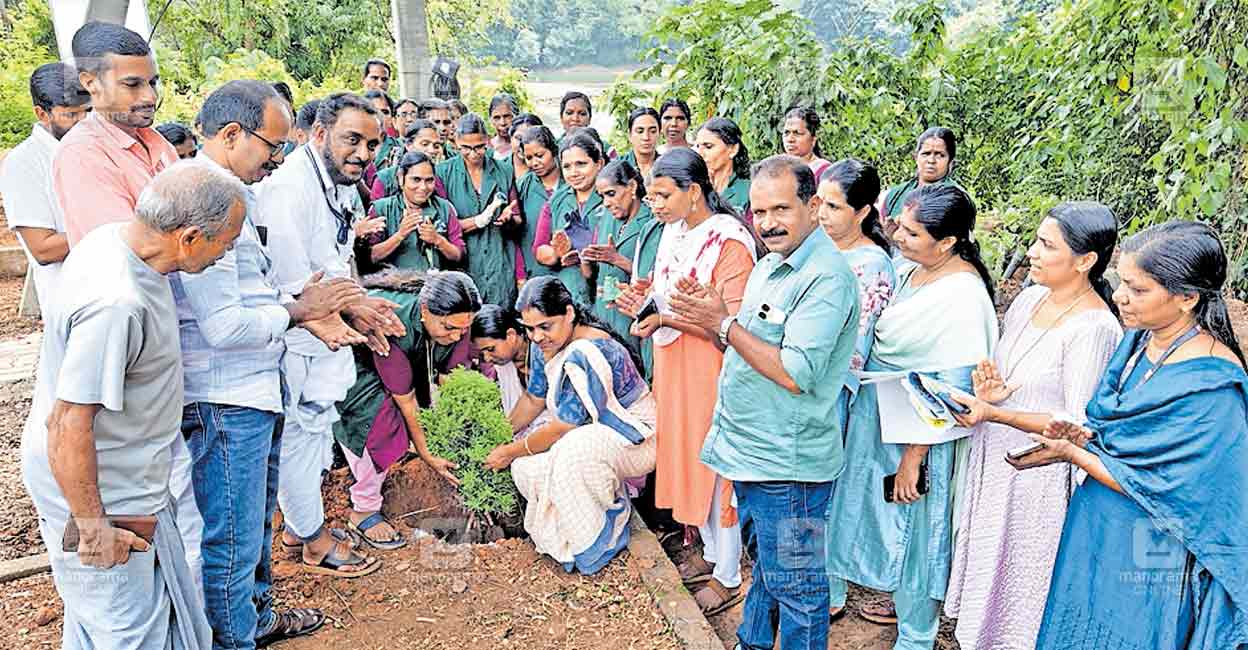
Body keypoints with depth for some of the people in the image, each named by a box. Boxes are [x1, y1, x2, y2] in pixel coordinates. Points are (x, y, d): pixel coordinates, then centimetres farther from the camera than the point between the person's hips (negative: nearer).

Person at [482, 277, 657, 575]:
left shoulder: (586, 354, -30)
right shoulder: (544, 345, -3)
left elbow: (562, 428, -25)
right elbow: (534, 400, 13)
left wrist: (511, 451, -14)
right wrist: (498, 438, 8)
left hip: (635, 437, -9)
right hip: (587, 430, 9)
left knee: (576, 451, -38)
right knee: (526, 468, -11)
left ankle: (599, 539, -14)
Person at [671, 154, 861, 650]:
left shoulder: (826, 278, -20)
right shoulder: (769, 265, 10)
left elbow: (795, 374, -26)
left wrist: (724, 325, -21)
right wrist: (712, 316, -4)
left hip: (786, 462, -9)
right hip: (751, 450, 9)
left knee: (793, 582, 7)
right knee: (763, 562, 26)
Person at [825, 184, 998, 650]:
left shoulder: (964, 297, -24)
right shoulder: (908, 271, 0)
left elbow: (954, 390, -23)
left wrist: (914, 455, -20)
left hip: (916, 434, -8)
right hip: (877, 417, 8)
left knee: (912, 528, 9)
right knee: (889, 521, 22)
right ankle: (903, 602, 46)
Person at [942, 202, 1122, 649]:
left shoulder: (1094, 328, -21)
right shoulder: (1029, 298, 2)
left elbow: (1077, 426, -19)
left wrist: (993, 413, -26)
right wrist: (986, 389, -9)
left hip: (1039, 475, -7)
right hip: (993, 459, 7)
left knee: (1020, 578, 9)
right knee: (986, 559, 20)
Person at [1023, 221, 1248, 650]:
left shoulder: (1212, 384, -26)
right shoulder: (1138, 340, -2)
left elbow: (1160, 485, -22)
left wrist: (1072, 453, -16)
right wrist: (1085, 437, -10)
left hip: (1150, 555, -7)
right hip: (1097, 529, 7)